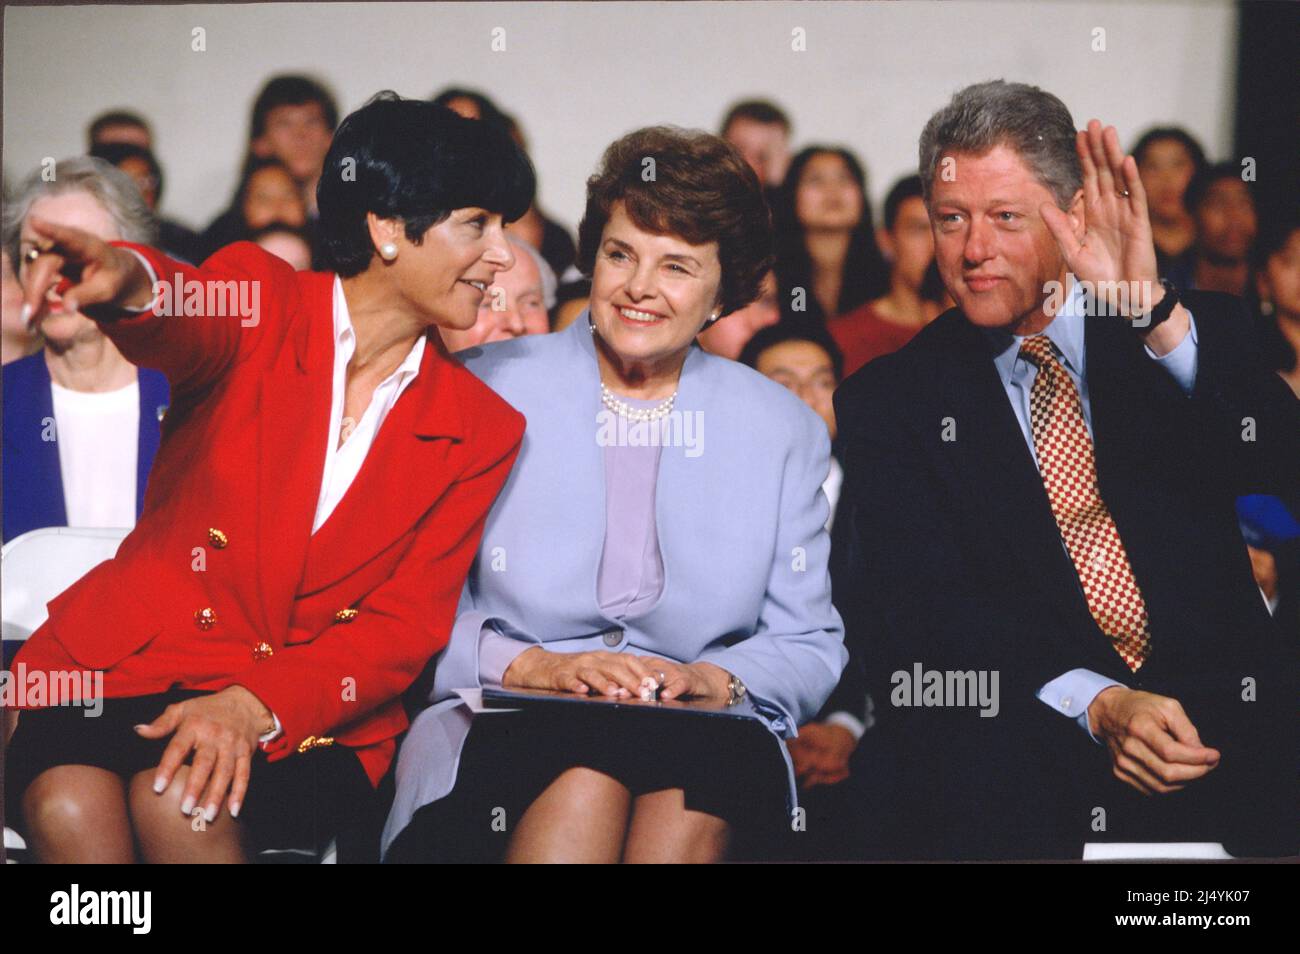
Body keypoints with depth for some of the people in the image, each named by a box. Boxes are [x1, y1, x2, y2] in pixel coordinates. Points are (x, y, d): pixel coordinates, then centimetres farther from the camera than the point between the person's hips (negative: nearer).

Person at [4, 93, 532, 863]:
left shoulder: (481, 432, 6)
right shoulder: (261, 301, 2)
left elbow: (406, 626, -1)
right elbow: (183, 328, -23)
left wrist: (256, 708, -19)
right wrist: (127, 282, -50)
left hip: (309, 719, 0)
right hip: (129, 662, 0)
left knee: (180, 804, -31)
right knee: (69, 808, -31)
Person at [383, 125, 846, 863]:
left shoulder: (785, 431, 15)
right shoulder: (484, 389, 9)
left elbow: (810, 648, 12)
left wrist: (715, 682, -9)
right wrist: (533, 667, -14)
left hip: (704, 738, 2)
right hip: (506, 732, -1)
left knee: (693, 787, -35)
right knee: (587, 773, -37)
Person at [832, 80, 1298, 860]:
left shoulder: (1193, 338, 13)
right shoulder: (892, 401, 10)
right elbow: (916, 605, -4)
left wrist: (1152, 310, -20)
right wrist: (1095, 702, -20)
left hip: (1215, 710, 1)